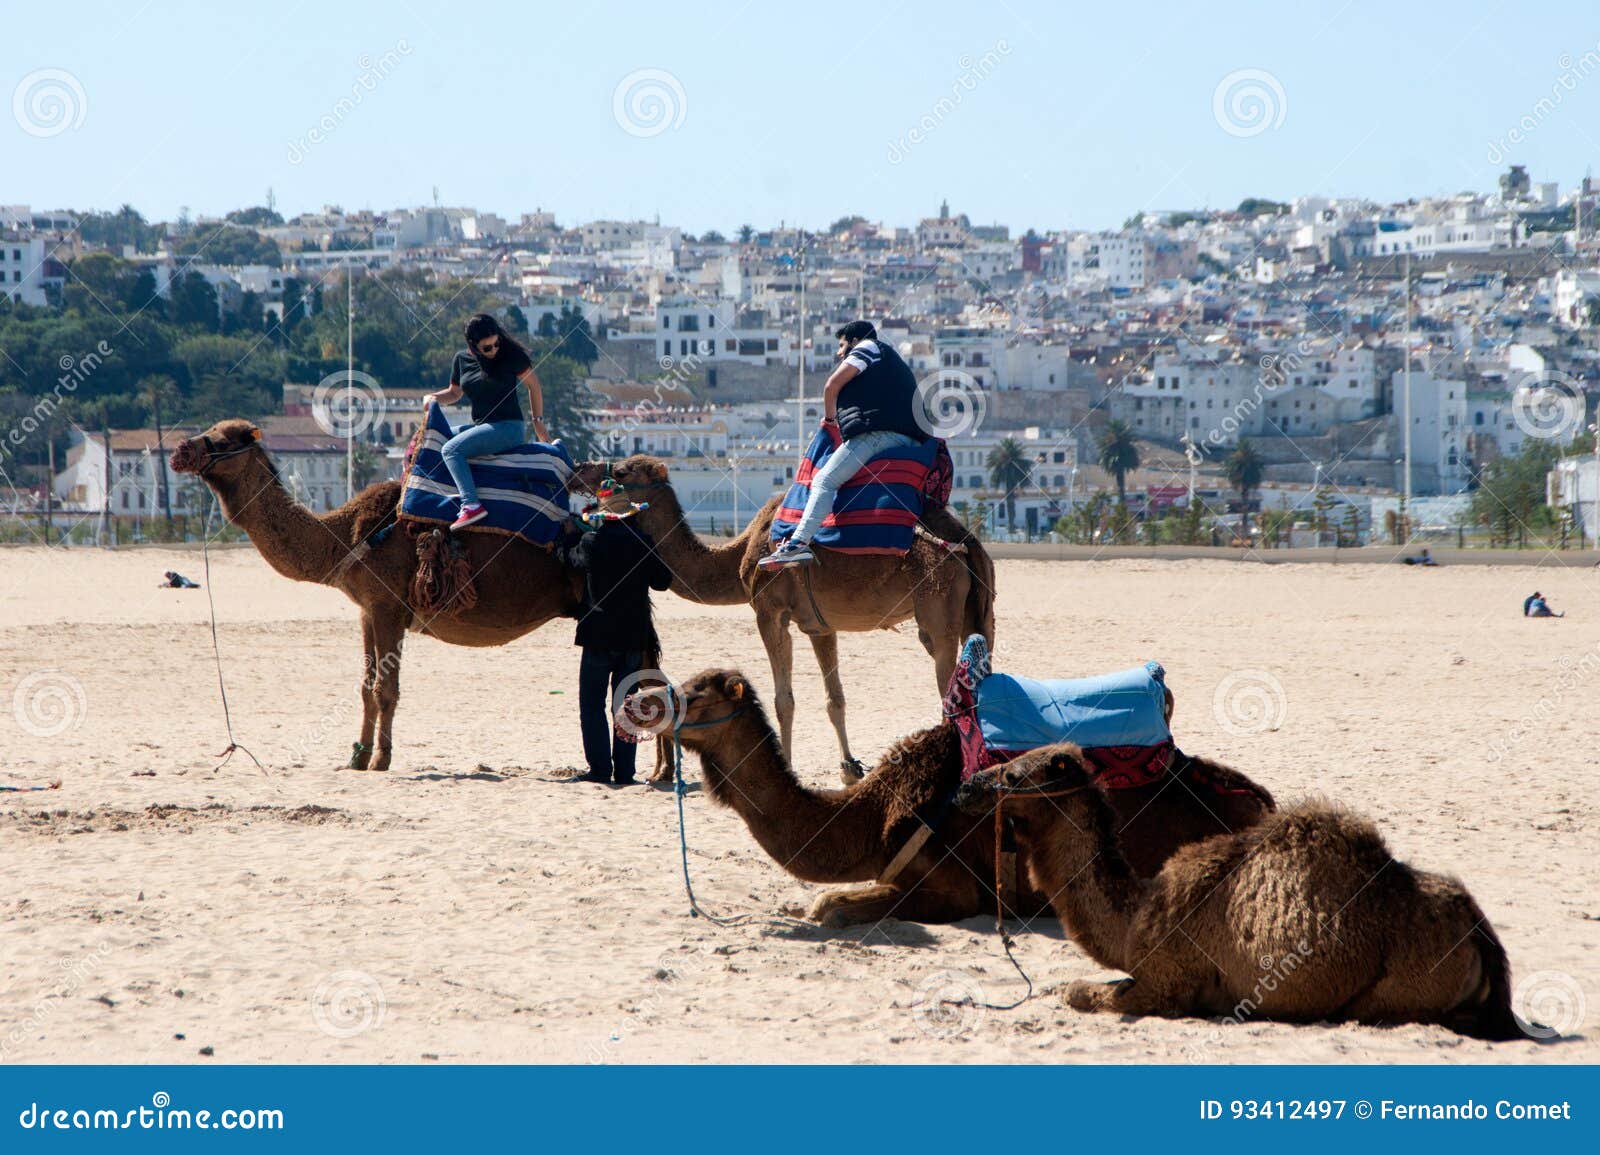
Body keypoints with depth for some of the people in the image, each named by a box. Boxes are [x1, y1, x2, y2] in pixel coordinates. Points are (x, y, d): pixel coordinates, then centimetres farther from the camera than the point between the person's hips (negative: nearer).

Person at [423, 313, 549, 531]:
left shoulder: (510, 355, -7)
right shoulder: (462, 359, 8)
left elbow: (533, 384, 2)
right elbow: (455, 393, 22)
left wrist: (538, 422, 3)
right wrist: (433, 398, 2)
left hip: (508, 427, -8)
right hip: (481, 427, 8)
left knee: (451, 449, -24)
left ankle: (471, 505, -37)